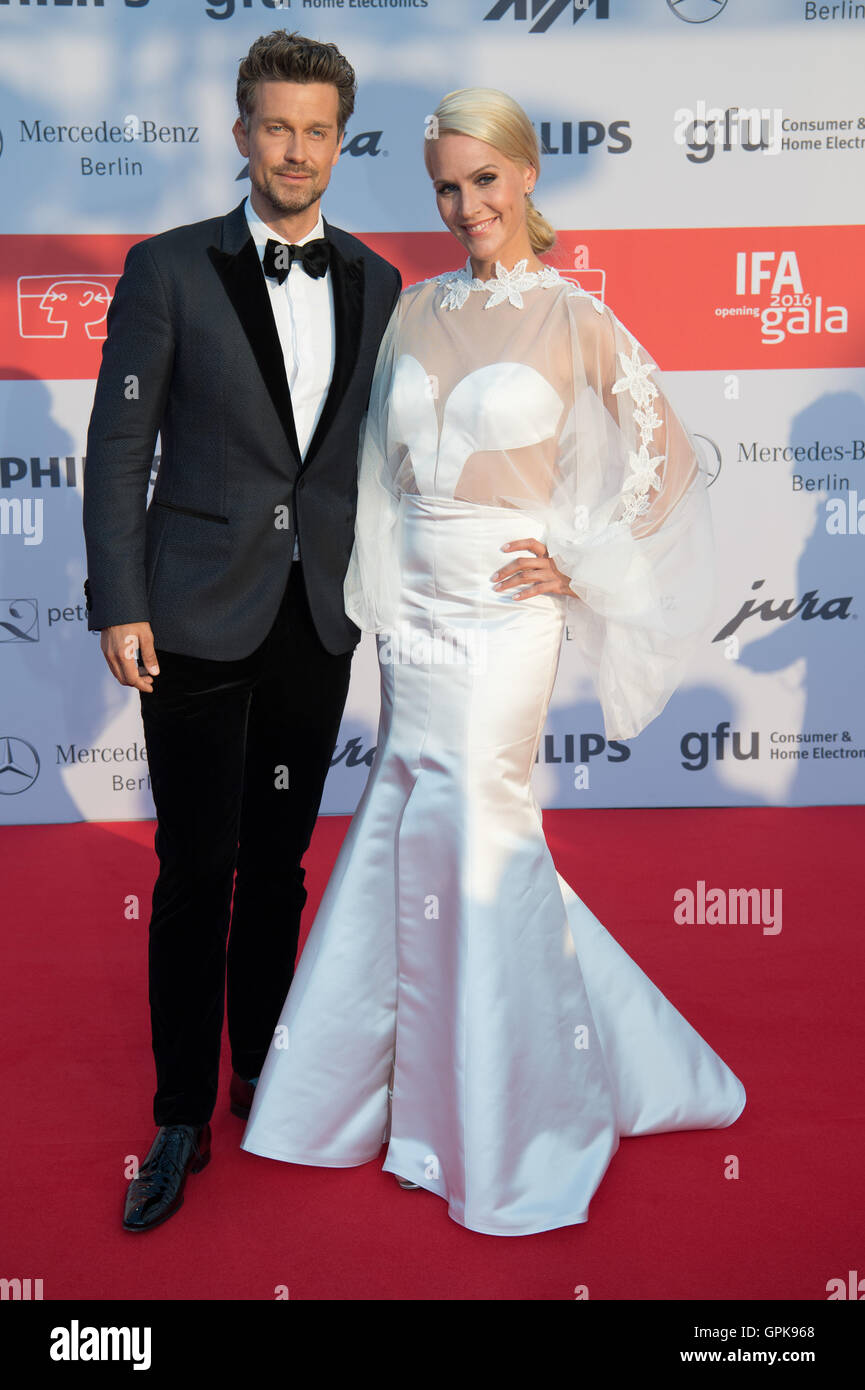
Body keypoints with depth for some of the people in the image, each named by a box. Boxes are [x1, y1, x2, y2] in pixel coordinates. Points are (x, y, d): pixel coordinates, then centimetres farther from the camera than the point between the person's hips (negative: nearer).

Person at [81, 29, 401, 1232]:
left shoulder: (375, 284, 8)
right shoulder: (169, 268, -2)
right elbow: (119, 446, -4)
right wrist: (118, 606, -9)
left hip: (318, 620, 3)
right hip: (201, 618, -3)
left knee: (278, 861, 14)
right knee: (195, 872, 2)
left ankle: (260, 1071, 32)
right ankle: (183, 1120, 18)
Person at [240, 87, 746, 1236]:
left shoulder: (573, 318, -4)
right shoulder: (418, 312, 10)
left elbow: (662, 454, 1)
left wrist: (575, 565, -6)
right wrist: (384, 595, 11)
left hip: (504, 608, -5)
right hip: (416, 606, 5)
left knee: (474, 826, -2)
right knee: (409, 826, 9)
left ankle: (503, 1124, 17)